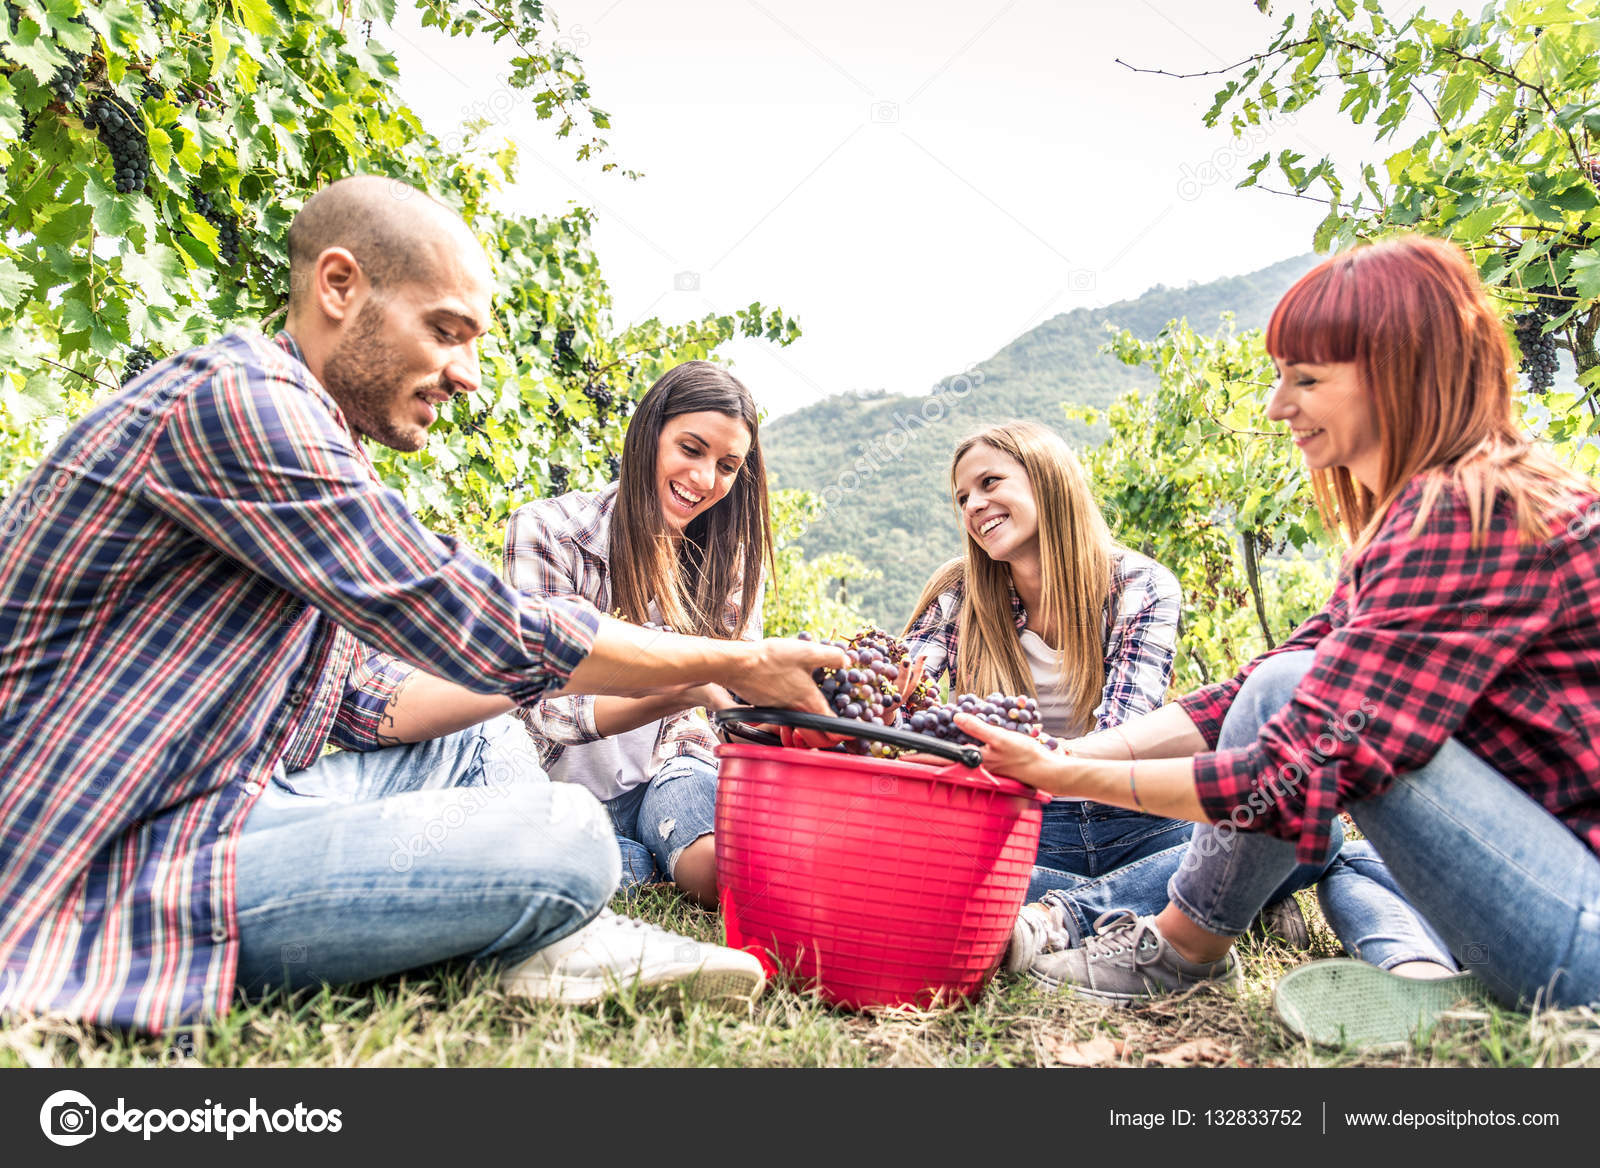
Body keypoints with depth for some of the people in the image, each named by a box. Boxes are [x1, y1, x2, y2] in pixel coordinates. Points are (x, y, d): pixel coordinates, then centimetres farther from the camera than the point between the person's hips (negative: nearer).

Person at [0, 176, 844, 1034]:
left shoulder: (299, 431, 13)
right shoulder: (229, 400, -18)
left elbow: (365, 704, 11)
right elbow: (486, 635, -22)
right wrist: (732, 663, -10)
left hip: (216, 798, 11)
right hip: (115, 870, -10)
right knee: (564, 839, -22)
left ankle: (558, 939, 0)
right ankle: (552, 936, 9)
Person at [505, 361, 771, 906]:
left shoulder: (730, 555, 1)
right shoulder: (545, 531, -13)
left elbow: (743, 682, -3)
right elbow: (547, 707, -21)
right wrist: (687, 690, -39)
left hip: (673, 769, 1)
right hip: (575, 780, -1)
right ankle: (646, 858, -1)